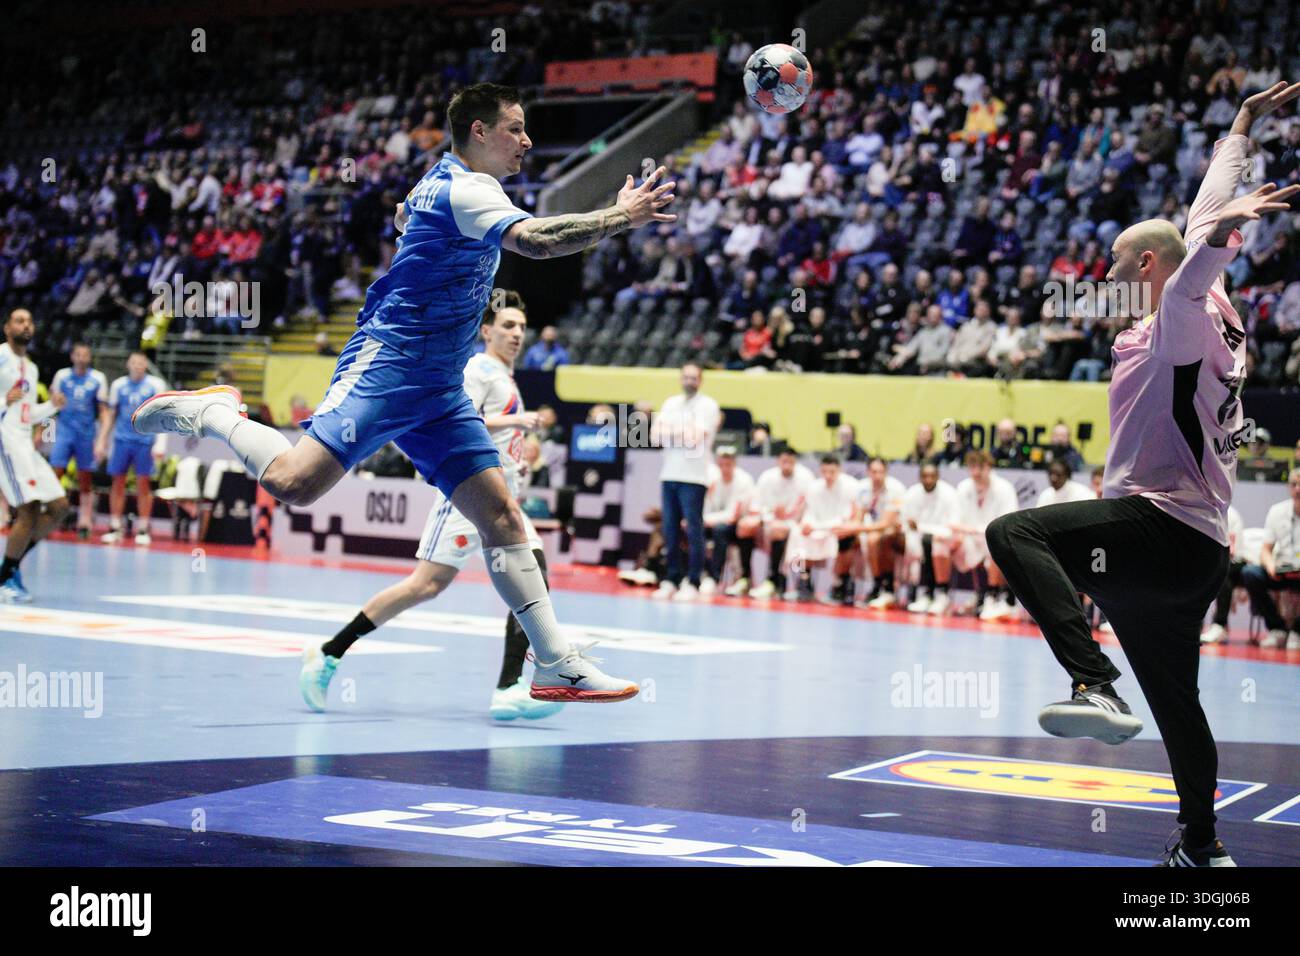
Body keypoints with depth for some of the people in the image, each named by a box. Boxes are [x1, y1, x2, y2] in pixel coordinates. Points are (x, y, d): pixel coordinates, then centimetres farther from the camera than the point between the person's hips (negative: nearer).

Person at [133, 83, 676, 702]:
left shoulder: (441, 180, 19)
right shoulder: (467, 190, -11)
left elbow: (402, 216, 42)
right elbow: (535, 239, -28)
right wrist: (621, 217, -26)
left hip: (437, 393, 10)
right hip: (386, 366, -10)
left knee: (500, 515, 0)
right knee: (293, 484, -24)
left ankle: (557, 665, -2)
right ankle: (215, 414, 4)